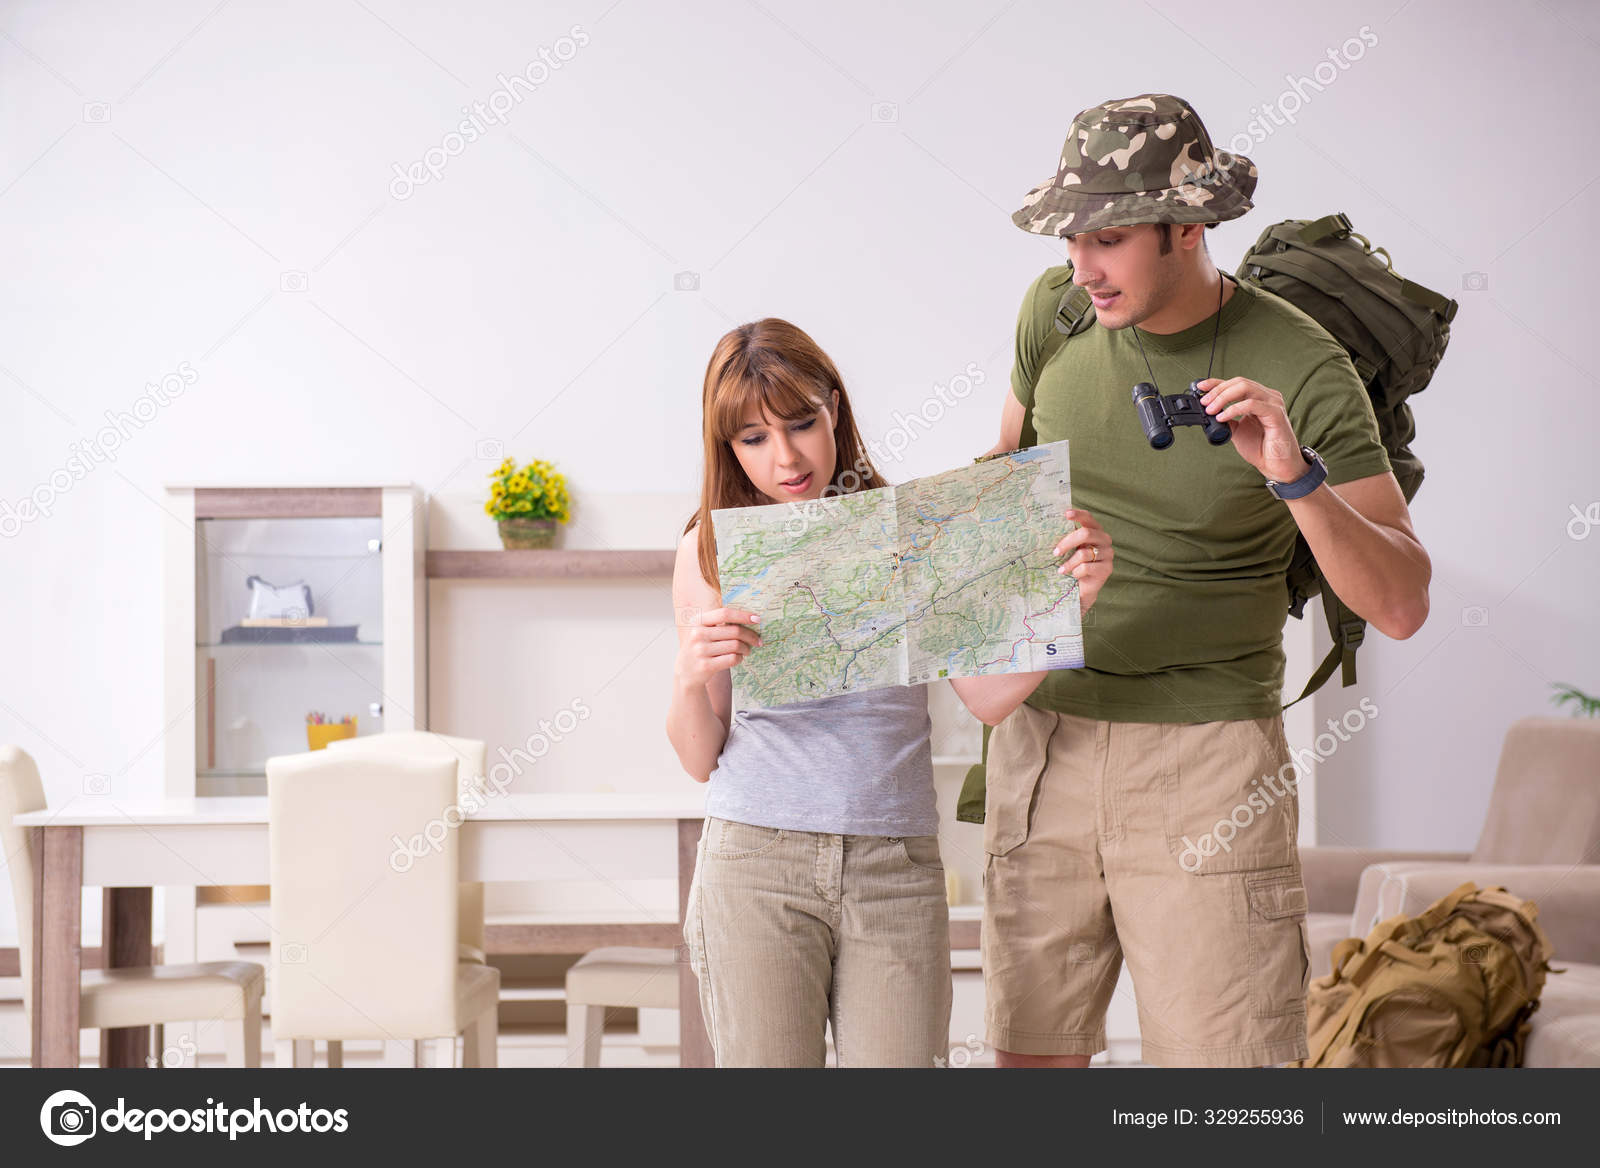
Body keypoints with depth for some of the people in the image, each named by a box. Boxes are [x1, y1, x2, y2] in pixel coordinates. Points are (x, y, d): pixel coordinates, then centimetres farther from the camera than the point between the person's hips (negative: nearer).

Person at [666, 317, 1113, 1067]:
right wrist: (693, 675, -15)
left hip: (895, 864, 1)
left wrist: (1072, 598, -14)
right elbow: (699, 759, 5)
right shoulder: (710, 553, 4)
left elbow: (988, 697, 0)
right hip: (756, 863, 0)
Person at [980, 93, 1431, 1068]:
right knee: (1032, 1050, 9)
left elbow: (1401, 604, -15)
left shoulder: (1302, 370, -12)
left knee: (1227, 1055, -5)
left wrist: (1297, 479, -29)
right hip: (1044, 739, 4)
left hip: (1205, 758, -4)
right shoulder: (1057, 309, 1)